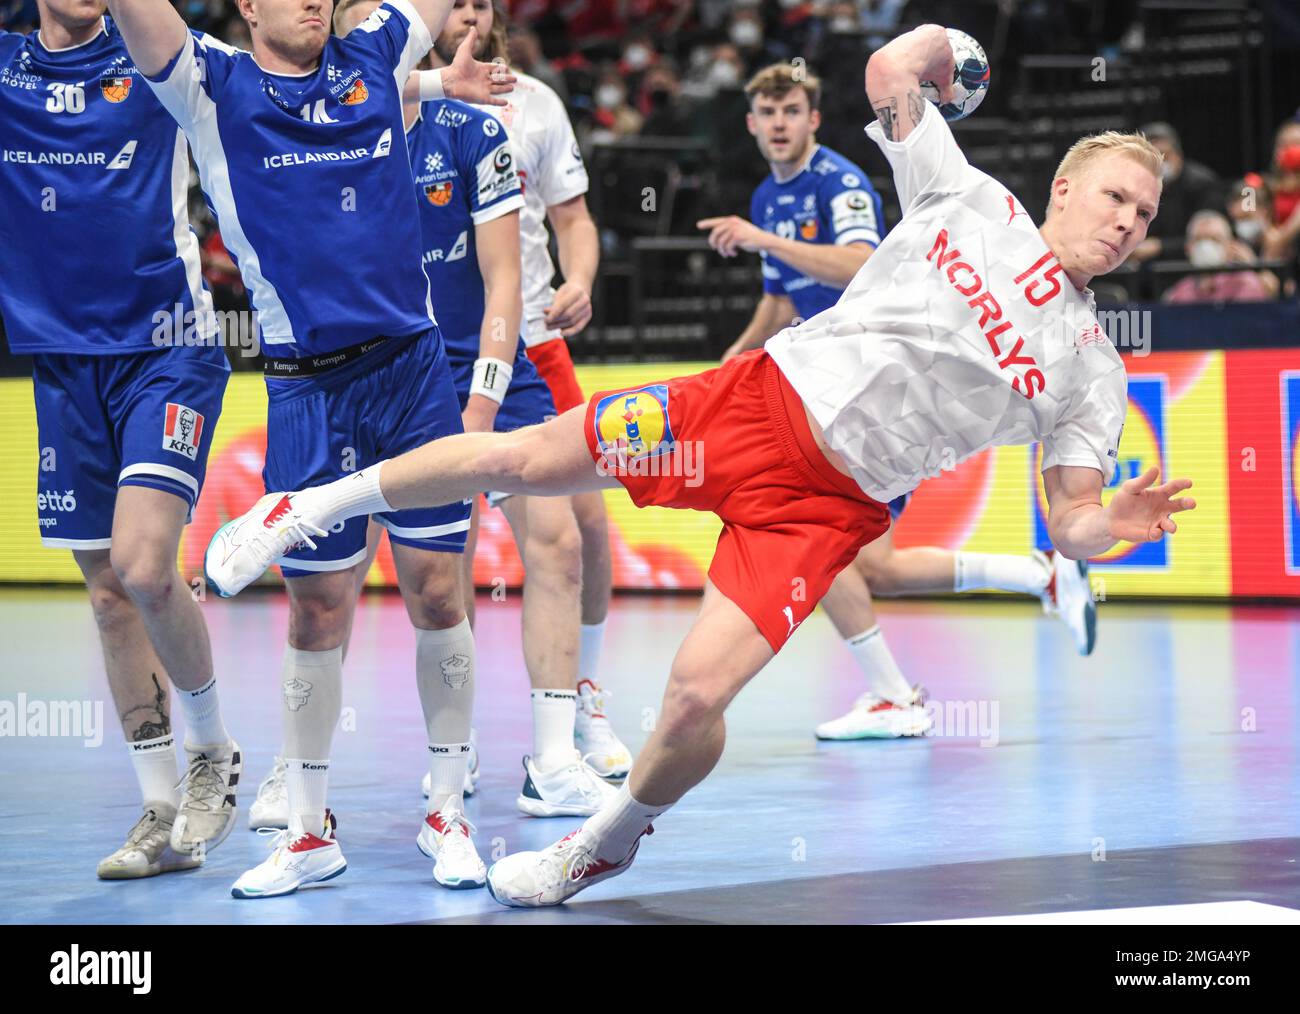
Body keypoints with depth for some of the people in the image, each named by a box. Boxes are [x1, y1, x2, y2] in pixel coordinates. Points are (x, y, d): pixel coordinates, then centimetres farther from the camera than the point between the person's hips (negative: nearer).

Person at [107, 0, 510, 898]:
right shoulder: (213, 87, 1)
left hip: (414, 368, 2)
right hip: (306, 390, -2)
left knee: (436, 593, 1)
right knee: (317, 613, 3)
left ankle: (449, 811, 14)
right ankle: (310, 831, 16)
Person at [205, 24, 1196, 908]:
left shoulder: (1093, 372, 3)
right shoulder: (972, 199, 3)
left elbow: (1069, 523, 0)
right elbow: (892, 69, 6)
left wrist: (1114, 524, -20)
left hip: (829, 503, -1)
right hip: (765, 397, 1)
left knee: (697, 696, -16)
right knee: (520, 458, -4)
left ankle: (613, 838, 17)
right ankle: (316, 506, 22)